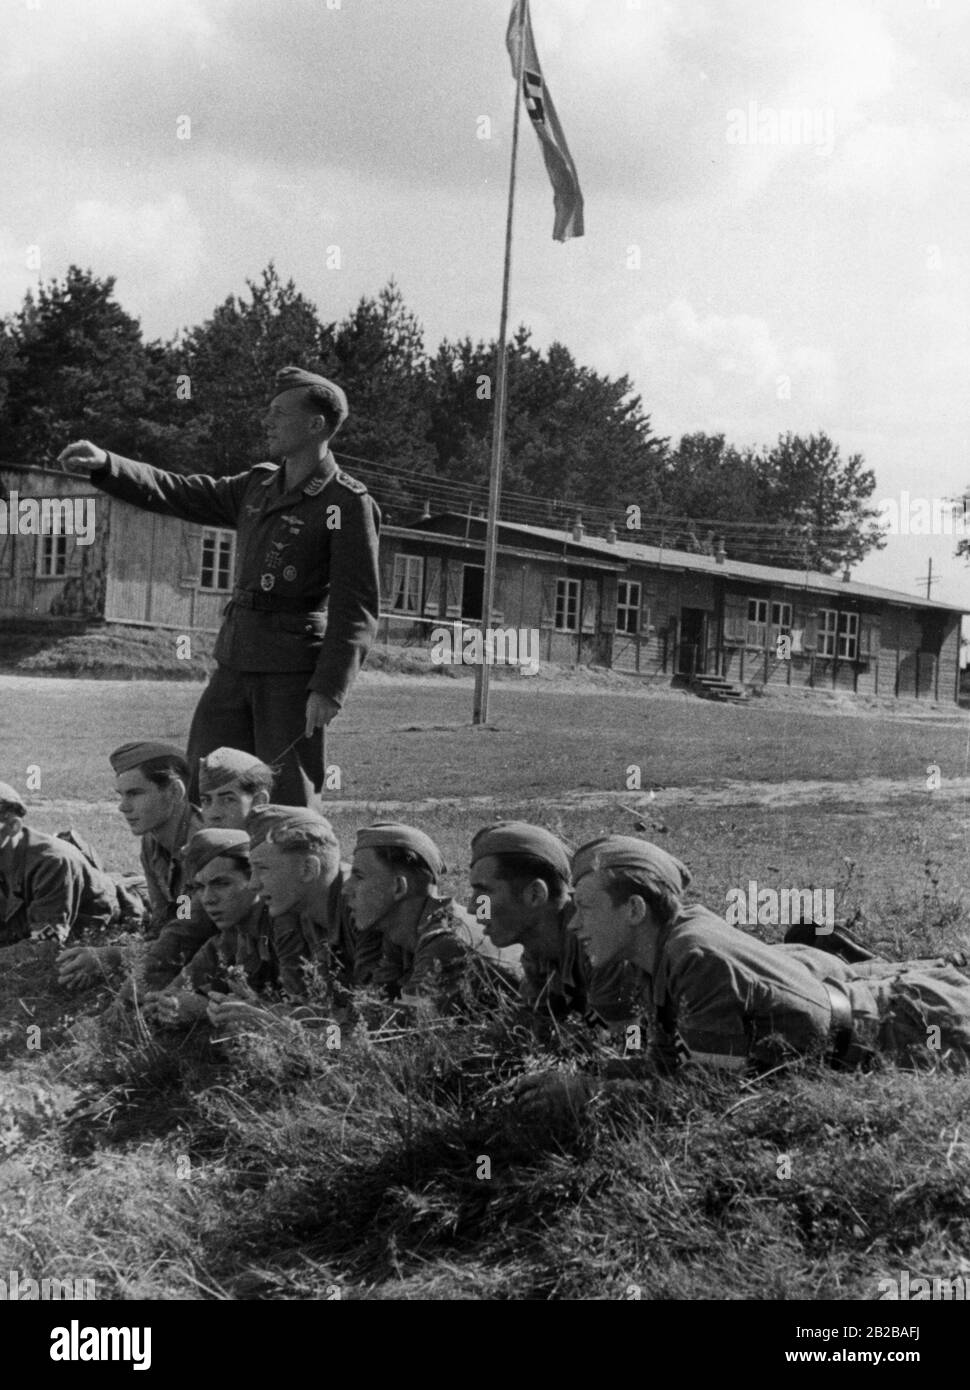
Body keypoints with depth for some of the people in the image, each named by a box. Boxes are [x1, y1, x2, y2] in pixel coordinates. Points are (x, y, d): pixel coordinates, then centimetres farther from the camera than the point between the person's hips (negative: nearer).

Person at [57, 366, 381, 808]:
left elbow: (357, 609, -13)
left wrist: (329, 688, -20)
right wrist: (105, 464, 2)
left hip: (294, 671, -7)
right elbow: (177, 494, 15)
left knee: (287, 804, -2)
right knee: (201, 792, 6)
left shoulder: (348, 504, -8)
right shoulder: (258, 486, 14)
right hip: (235, 662, 7)